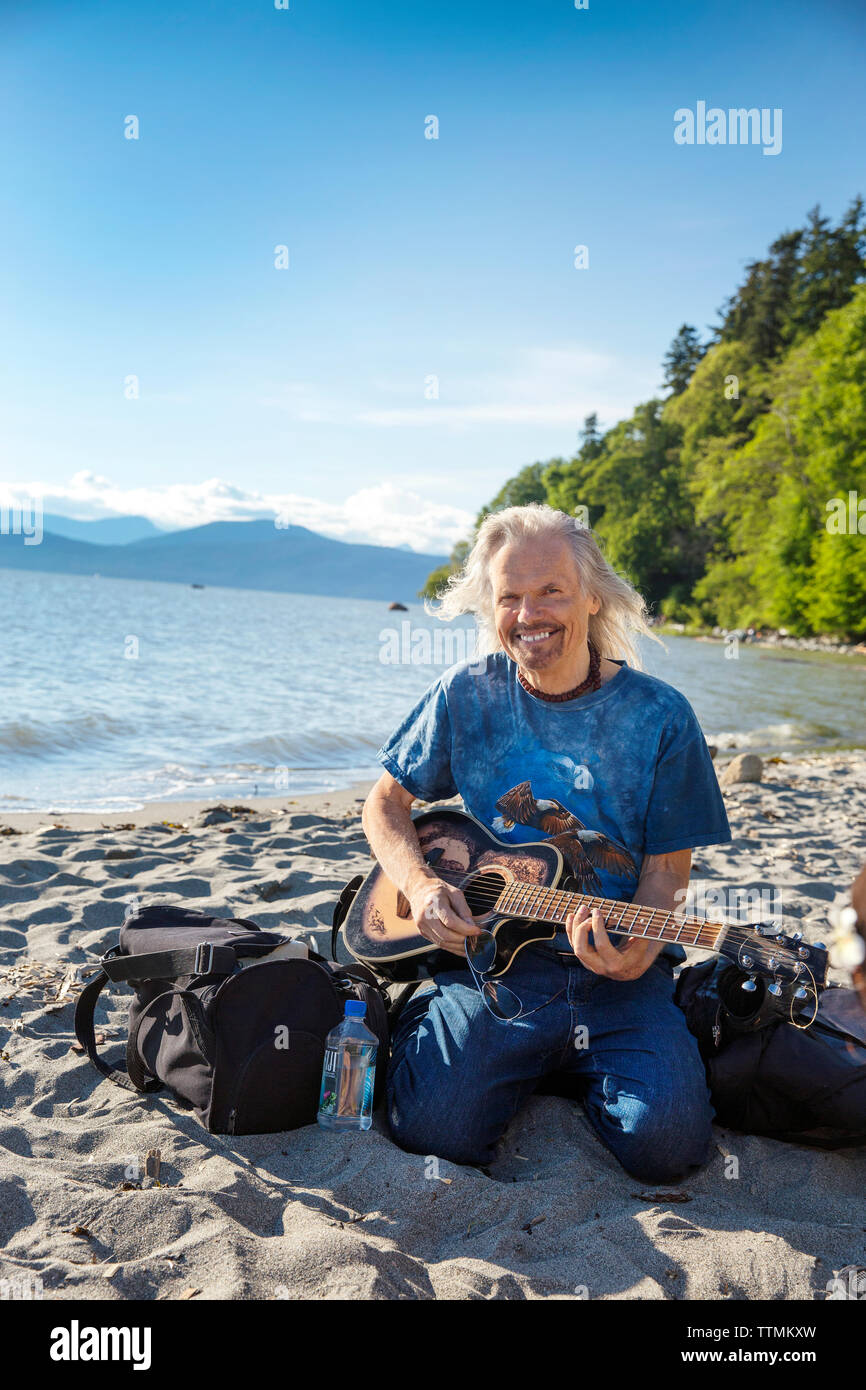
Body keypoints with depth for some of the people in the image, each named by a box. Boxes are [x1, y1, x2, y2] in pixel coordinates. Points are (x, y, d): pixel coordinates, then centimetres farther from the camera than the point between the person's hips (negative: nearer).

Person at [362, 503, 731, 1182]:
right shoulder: (465, 695, 2)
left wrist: (637, 952, -19)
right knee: (435, 1128, -20)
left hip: (618, 973, 0)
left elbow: (667, 866, 1)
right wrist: (420, 884, -8)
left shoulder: (659, 715, -2)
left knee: (665, 1144, -20)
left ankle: (577, 1069, 14)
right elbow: (386, 804, 11)